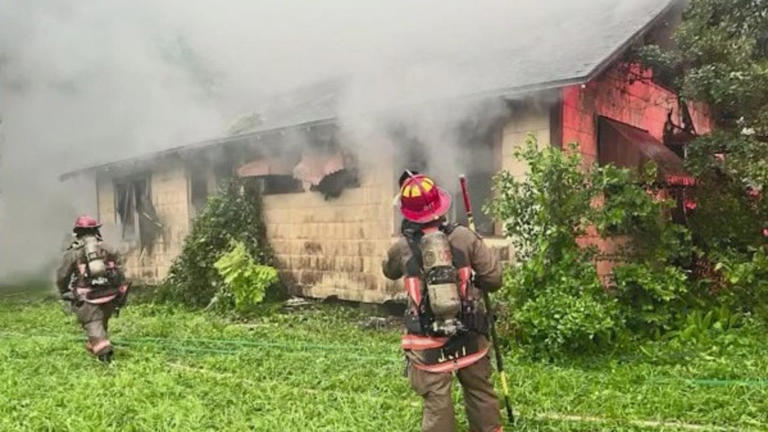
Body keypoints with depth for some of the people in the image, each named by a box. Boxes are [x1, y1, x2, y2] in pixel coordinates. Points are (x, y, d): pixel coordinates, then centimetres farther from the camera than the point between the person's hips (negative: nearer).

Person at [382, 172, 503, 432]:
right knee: (480, 393, 20)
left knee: (437, 401, 7)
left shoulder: (402, 248, -6)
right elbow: (494, 277, -3)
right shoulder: (464, 237, -8)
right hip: (468, 334, 1)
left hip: (429, 341, -1)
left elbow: (389, 271, 17)